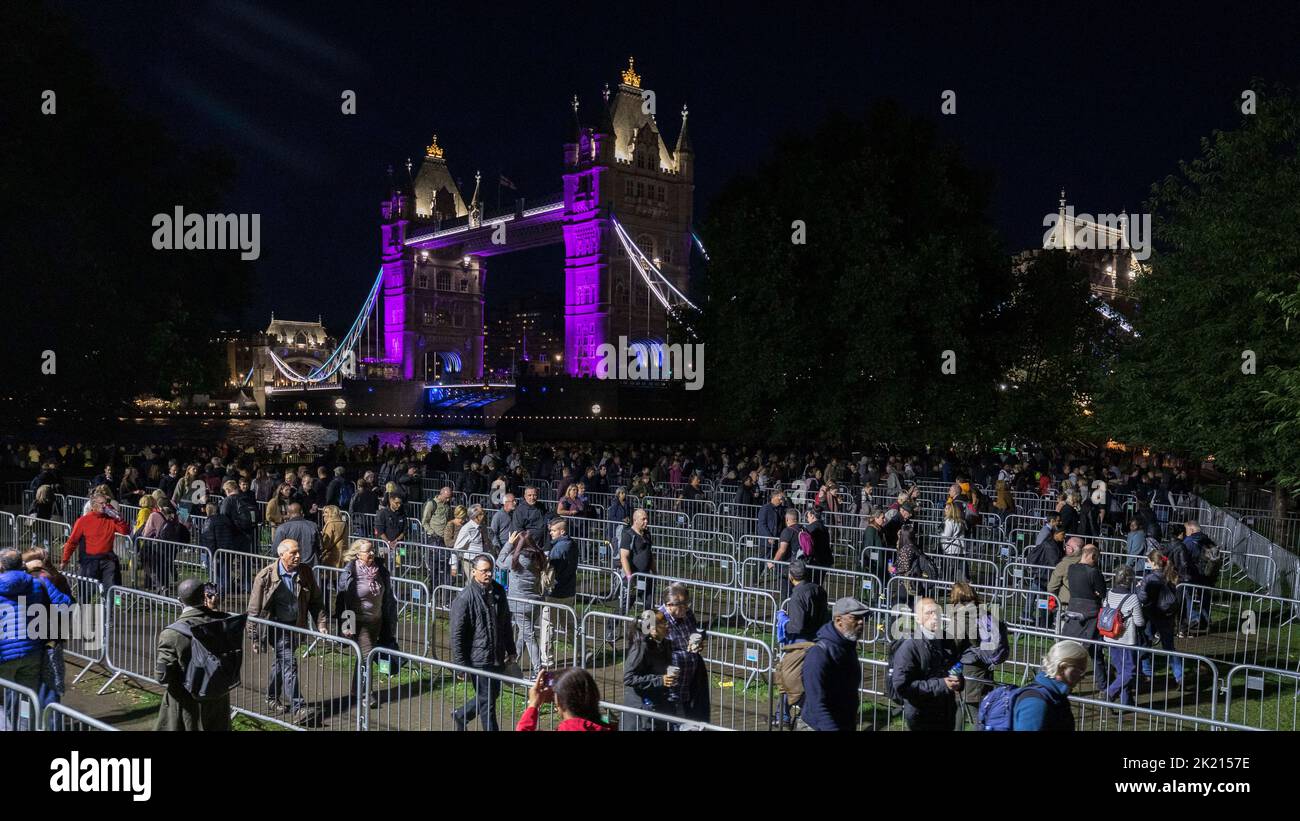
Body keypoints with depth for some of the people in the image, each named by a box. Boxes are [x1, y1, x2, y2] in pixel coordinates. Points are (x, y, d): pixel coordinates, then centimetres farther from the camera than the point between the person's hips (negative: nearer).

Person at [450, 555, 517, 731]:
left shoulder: (498, 591, 5)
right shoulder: (465, 597, -16)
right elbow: (457, 634, -14)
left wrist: (511, 650, 18)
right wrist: (461, 664, -14)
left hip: (498, 657, 7)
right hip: (479, 659, -7)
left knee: (493, 694, 20)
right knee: (487, 701, 1)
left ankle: (460, 715, 42)